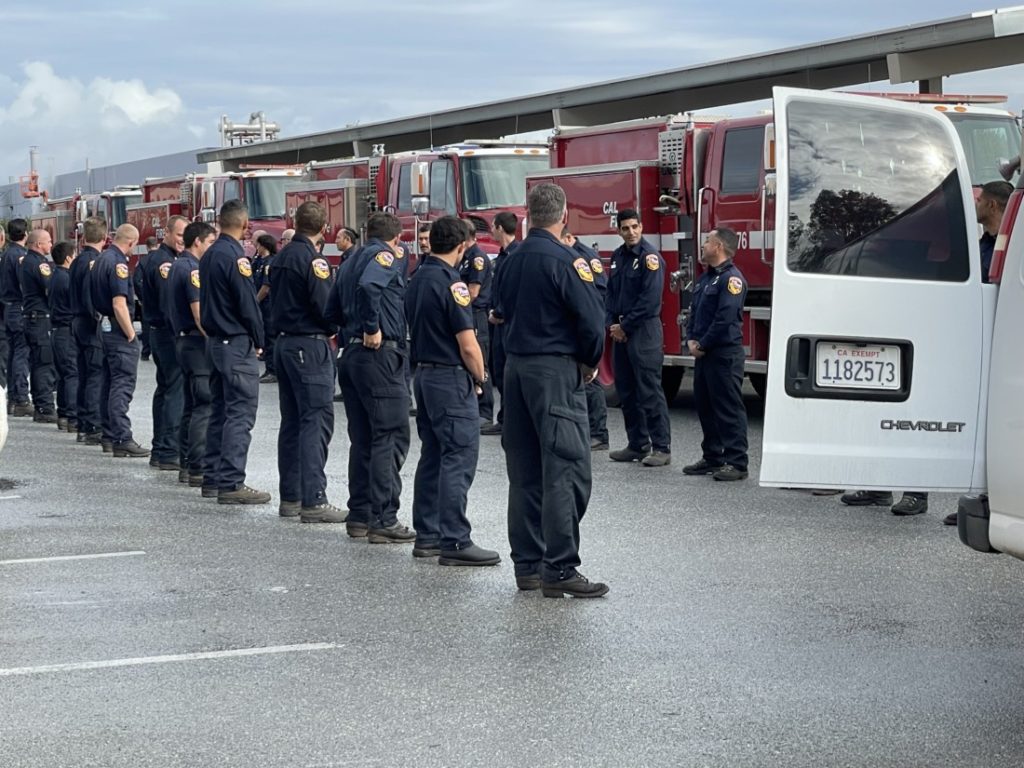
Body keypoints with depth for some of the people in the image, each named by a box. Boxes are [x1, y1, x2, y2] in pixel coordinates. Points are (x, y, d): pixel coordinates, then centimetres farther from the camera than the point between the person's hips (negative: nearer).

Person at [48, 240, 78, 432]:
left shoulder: (54, 277, 12)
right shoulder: (67, 278, -16)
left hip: (57, 329, 9)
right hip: (69, 331, -9)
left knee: (63, 374, 15)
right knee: (73, 374, -8)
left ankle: (62, 415, 18)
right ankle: (73, 419, -11)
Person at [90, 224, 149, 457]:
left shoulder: (100, 260, 12)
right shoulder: (117, 263, -18)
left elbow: (95, 297, 20)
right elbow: (119, 304, -23)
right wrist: (131, 334, -16)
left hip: (104, 324, 10)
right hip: (118, 328, -10)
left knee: (110, 383, 14)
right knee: (123, 384, -10)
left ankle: (110, 435, 19)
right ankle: (122, 440, -12)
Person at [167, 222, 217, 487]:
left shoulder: (176, 266, 16)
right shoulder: (193, 270, -15)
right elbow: (200, 315, -20)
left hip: (182, 339, 10)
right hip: (198, 342, -10)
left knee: (191, 405, 14)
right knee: (205, 406, -9)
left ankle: (186, 464, 17)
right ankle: (199, 469, -10)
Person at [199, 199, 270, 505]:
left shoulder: (209, 255, 11)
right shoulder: (235, 256, -16)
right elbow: (248, 305, -17)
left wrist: (214, 330, 17)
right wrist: (258, 340, -4)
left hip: (214, 340, 10)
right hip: (237, 344, -9)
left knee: (220, 411, 14)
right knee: (240, 414, -8)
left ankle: (213, 478, 18)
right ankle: (231, 484, -10)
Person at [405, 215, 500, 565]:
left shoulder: (416, 279, 9)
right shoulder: (450, 282, -17)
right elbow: (468, 344, -19)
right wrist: (479, 378, -1)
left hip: (423, 374, 9)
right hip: (451, 379, -9)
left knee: (432, 455, 14)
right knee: (459, 458, -7)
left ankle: (427, 535, 17)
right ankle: (454, 542, -9)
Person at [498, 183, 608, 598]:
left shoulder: (512, 260, 9)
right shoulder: (565, 260, -13)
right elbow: (592, 318, -16)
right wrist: (589, 362, -1)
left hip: (516, 367, 8)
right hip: (555, 370, -8)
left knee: (524, 471, 11)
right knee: (566, 470, -7)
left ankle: (528, 564, 15)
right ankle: (559, 569, -10)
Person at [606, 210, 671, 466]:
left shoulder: (650, 257, -11)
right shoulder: (618, 256, 13)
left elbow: (650, 300, -16)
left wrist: (625, 326, -12)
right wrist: (612, 324, 1)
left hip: (644, 331, -8)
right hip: (620, 332, 8)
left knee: (649, 391, -9)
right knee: (626, 390, 10)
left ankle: (661, 448, -6)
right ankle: (637, 445, 18)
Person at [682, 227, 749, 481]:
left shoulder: (731, 278, -14)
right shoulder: (705, 278, 17)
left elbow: (726, 319, -20)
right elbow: (694, 312, 19)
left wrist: (703, 345, -15)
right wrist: (691, 340, 3)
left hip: (724, 353, -10)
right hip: (703, 354, 10)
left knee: (729, 408, -8)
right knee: (705, 406, 13)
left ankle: (736, 463, -7)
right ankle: (712, 458, 21)